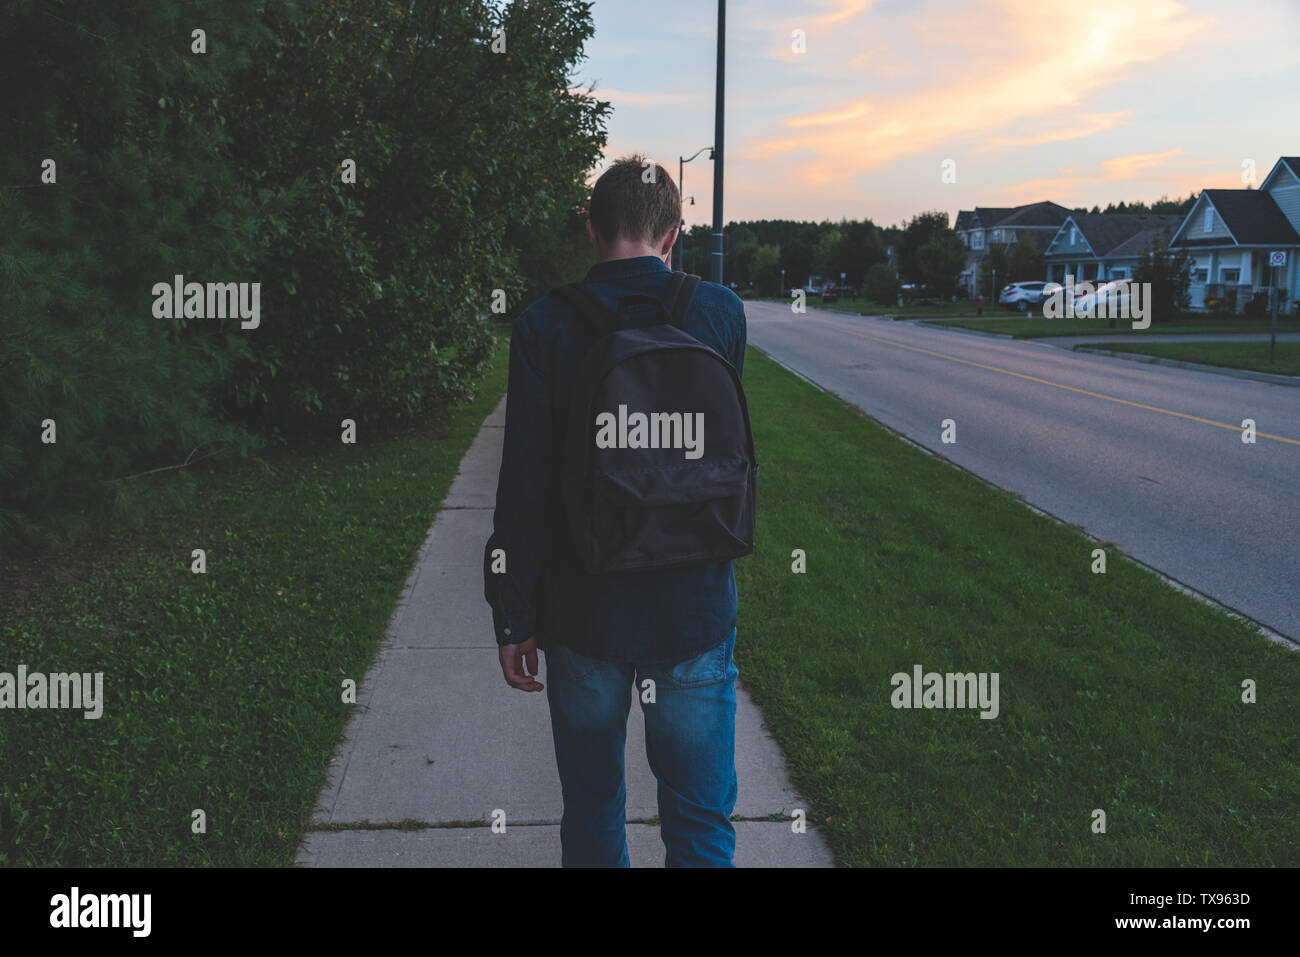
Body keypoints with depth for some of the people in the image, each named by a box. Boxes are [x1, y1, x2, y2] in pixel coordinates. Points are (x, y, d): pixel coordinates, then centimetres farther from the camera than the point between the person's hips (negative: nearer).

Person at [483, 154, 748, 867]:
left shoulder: (545, 326, -9)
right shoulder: (720, 313, -5)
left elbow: (523, 484, -10)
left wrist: (513, 616, 0)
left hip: (582, 613, 0)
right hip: (695, 614, 1)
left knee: (592, 812, 19)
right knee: (701, 823, 13)